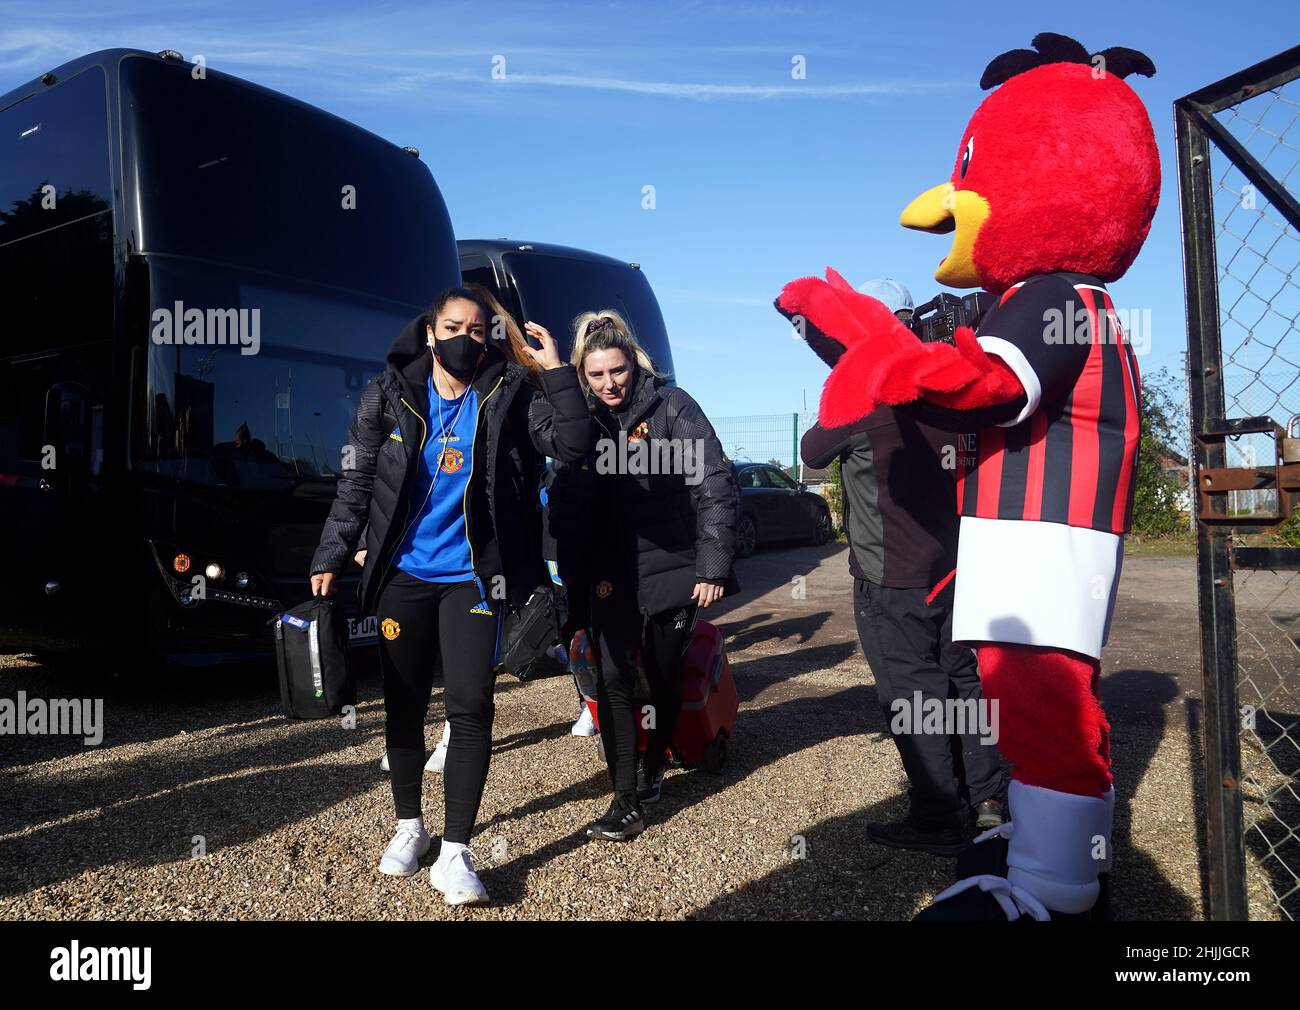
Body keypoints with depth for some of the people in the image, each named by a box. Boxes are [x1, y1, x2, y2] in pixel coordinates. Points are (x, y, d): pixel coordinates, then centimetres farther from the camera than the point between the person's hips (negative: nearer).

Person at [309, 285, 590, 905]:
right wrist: (330, 560, 1)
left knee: (469, 707, -7)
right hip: (403, 575, 2)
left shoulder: (509, 394, -3)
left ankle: (455, 854, 5)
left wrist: (555, 371, -18)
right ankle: (409, 825, 33)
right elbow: (355, 487, 4)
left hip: (472, 577, -2)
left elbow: (572, 446, -13)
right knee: (403, 704, 12)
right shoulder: (389, 395, 1)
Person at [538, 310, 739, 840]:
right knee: (613, 680, -5)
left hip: (671, 567, -2)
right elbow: (568, 504, 9)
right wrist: (571, 578, 6)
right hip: (611, 574, 3)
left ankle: (654, 766, 37)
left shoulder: (671, 405, -9)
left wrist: (713, 564, -16)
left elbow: (716, 484, -12)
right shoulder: (581, 418, 3)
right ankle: (626, 802, 3)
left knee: (664, 677, 12)